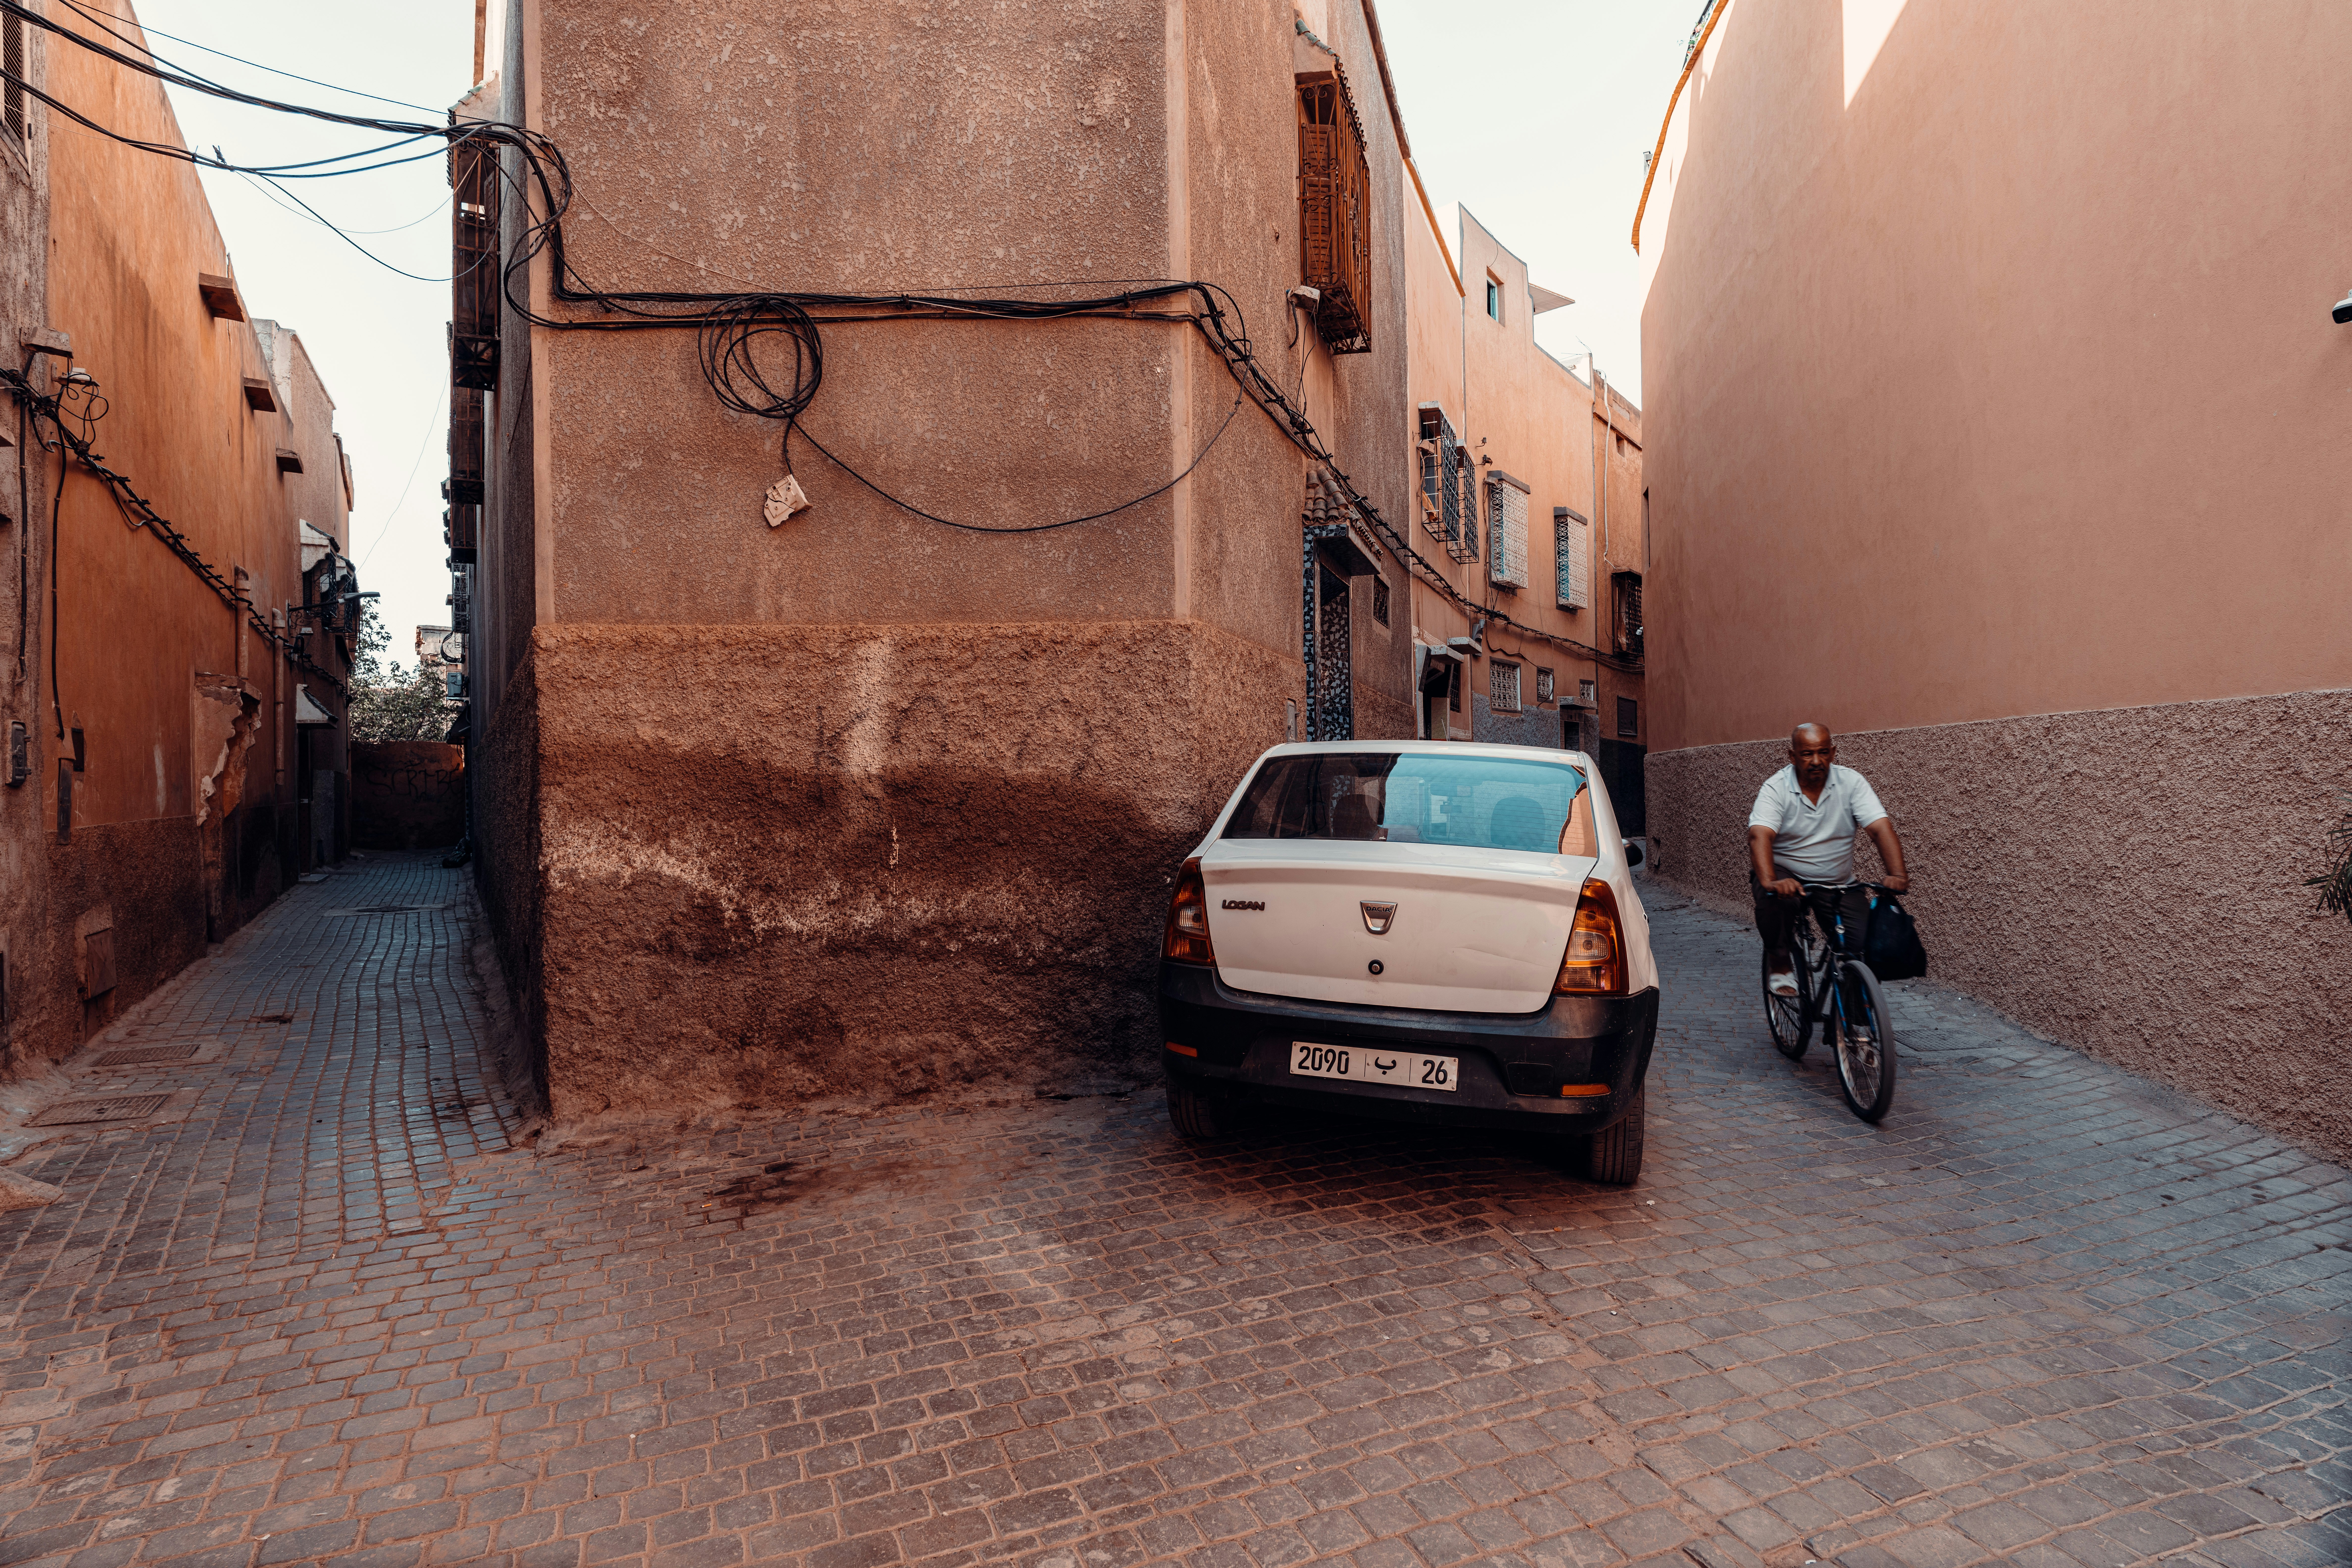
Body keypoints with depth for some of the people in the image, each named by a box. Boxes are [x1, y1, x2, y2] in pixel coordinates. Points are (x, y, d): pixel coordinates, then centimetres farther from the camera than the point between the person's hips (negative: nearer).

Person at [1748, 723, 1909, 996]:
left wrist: (1897, 874, -32)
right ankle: (1780, 962, -9)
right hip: (1785, 875, -2)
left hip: (1838, 883, 2)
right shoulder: (1777, 788, -12)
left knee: (1869, 942, -16)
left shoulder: (1851, 782, -5)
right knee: (1776, 900, -36)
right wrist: (1770, 882, -45)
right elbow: (1760, 836, -27)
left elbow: (1881, 827, -15)